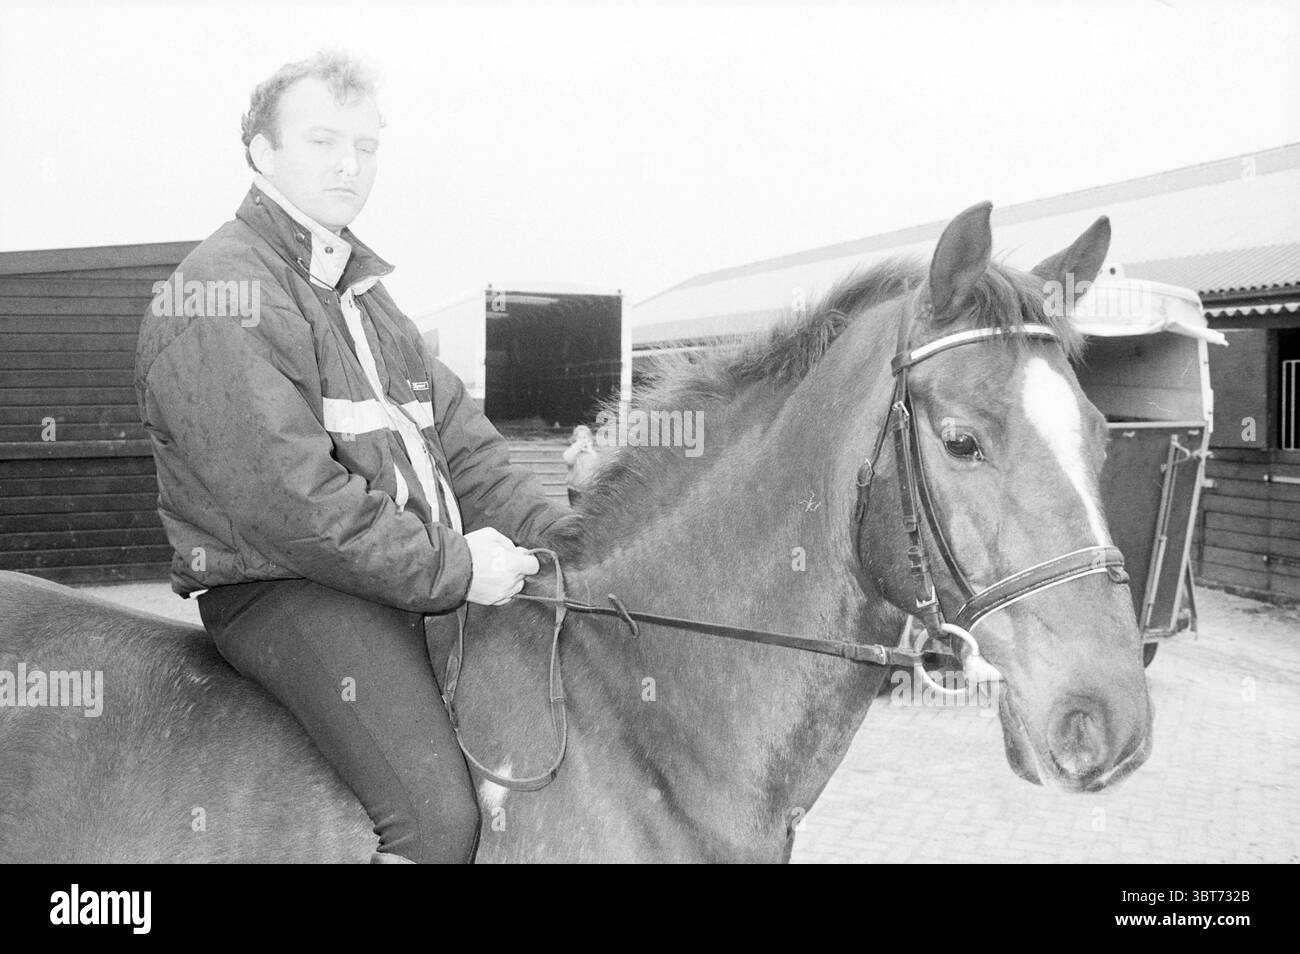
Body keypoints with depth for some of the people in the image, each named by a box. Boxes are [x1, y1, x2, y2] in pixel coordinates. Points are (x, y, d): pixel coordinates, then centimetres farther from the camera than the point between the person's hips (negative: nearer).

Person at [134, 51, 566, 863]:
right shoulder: (222, 294, -11)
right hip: (280, 592, -9)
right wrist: (451, 568, -20)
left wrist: (549, 532, 1)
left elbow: (458, 433, 15)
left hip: (423, 578, 9)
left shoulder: (361, 289, 20)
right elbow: (283, 498, -21)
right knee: (438, 819, -23)